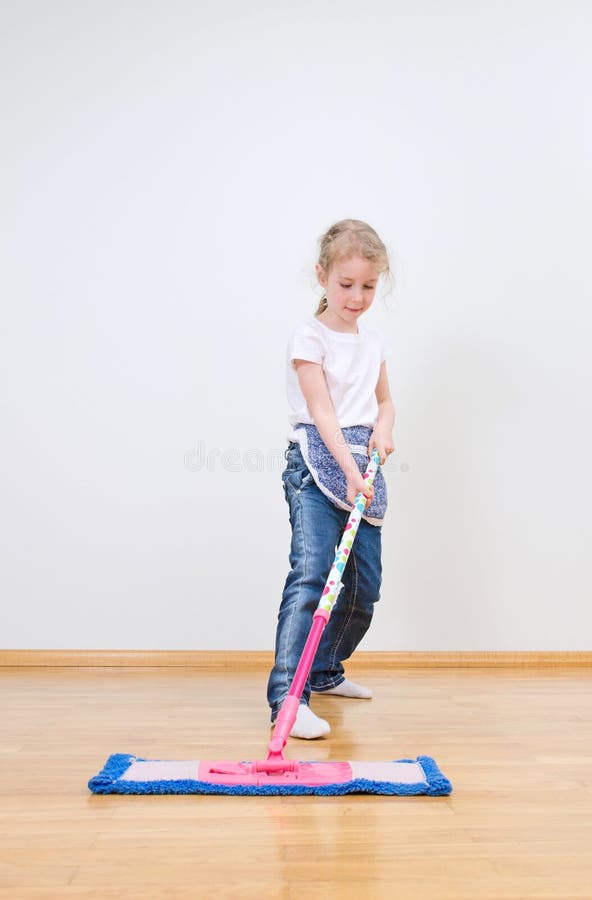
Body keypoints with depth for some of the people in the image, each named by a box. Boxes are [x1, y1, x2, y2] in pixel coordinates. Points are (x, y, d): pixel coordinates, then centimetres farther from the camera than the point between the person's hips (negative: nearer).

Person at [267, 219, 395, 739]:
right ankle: (287, 696, -19)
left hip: (363, 467, 7)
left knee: (366, 585, 8)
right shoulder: (310, 338, -4)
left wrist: (383, 429, 0)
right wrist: (349, 469, -25)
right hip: (317, 463, -6)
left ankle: (326, 673, 30)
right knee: (312, 572, -21)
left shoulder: (374, 343, 16)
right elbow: (322, 412, -13)